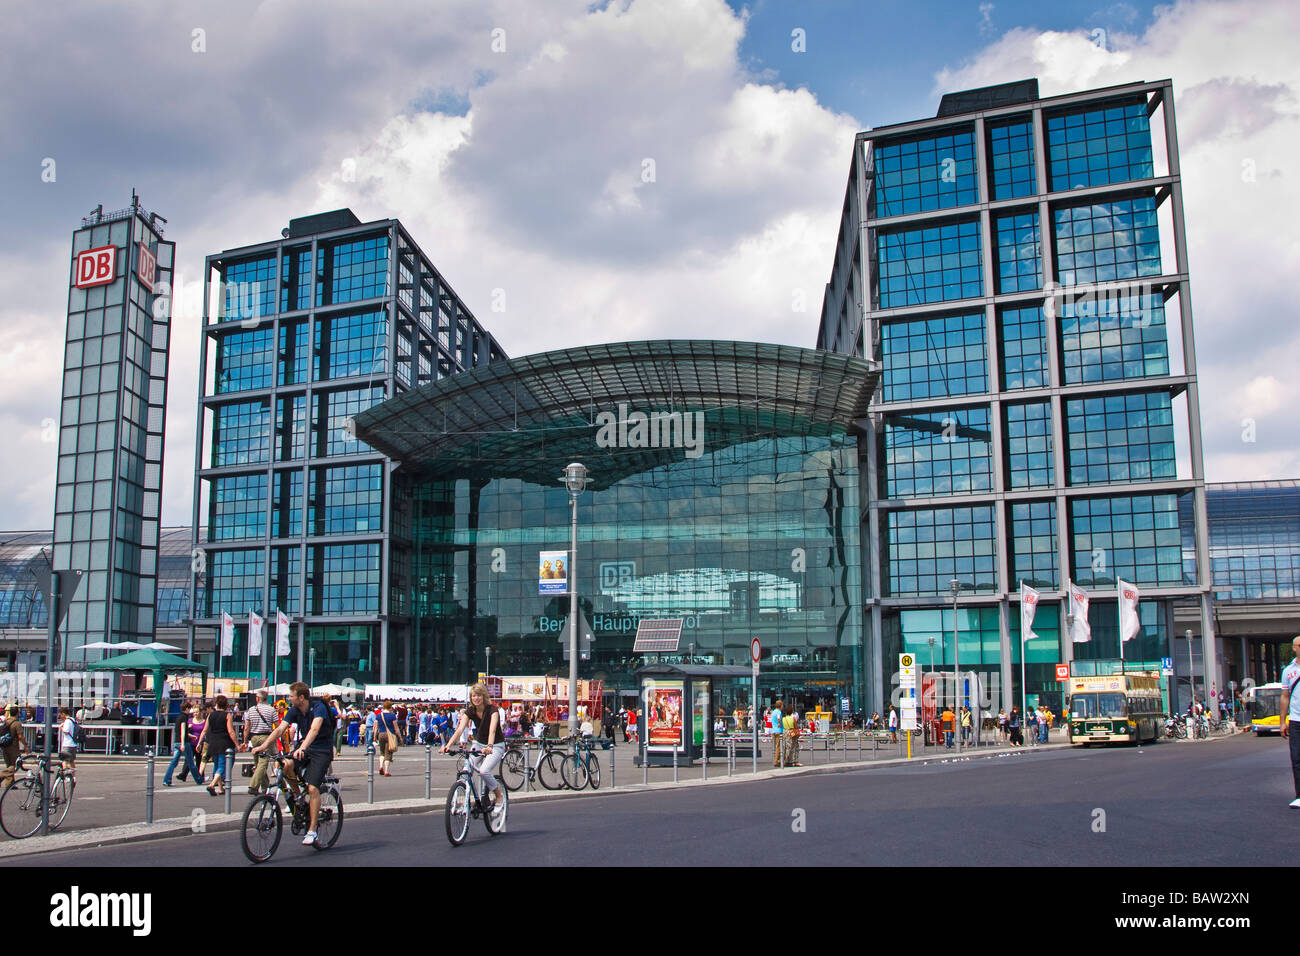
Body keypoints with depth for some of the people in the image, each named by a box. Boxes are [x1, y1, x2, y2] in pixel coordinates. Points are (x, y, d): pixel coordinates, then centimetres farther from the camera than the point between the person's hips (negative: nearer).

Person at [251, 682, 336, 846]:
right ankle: (297, 797, 2)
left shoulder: (319, 708, -20)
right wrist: (263, 745, -22)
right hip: (304, 748, 6)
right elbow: (280, 729, -7)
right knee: (287, 765, -25)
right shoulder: (293, 711, 0)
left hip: (322, 751, -6)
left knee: (312, 788, -19)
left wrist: (302, 748, -51)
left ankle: (312, 831, -13)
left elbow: (314, 729, -36)